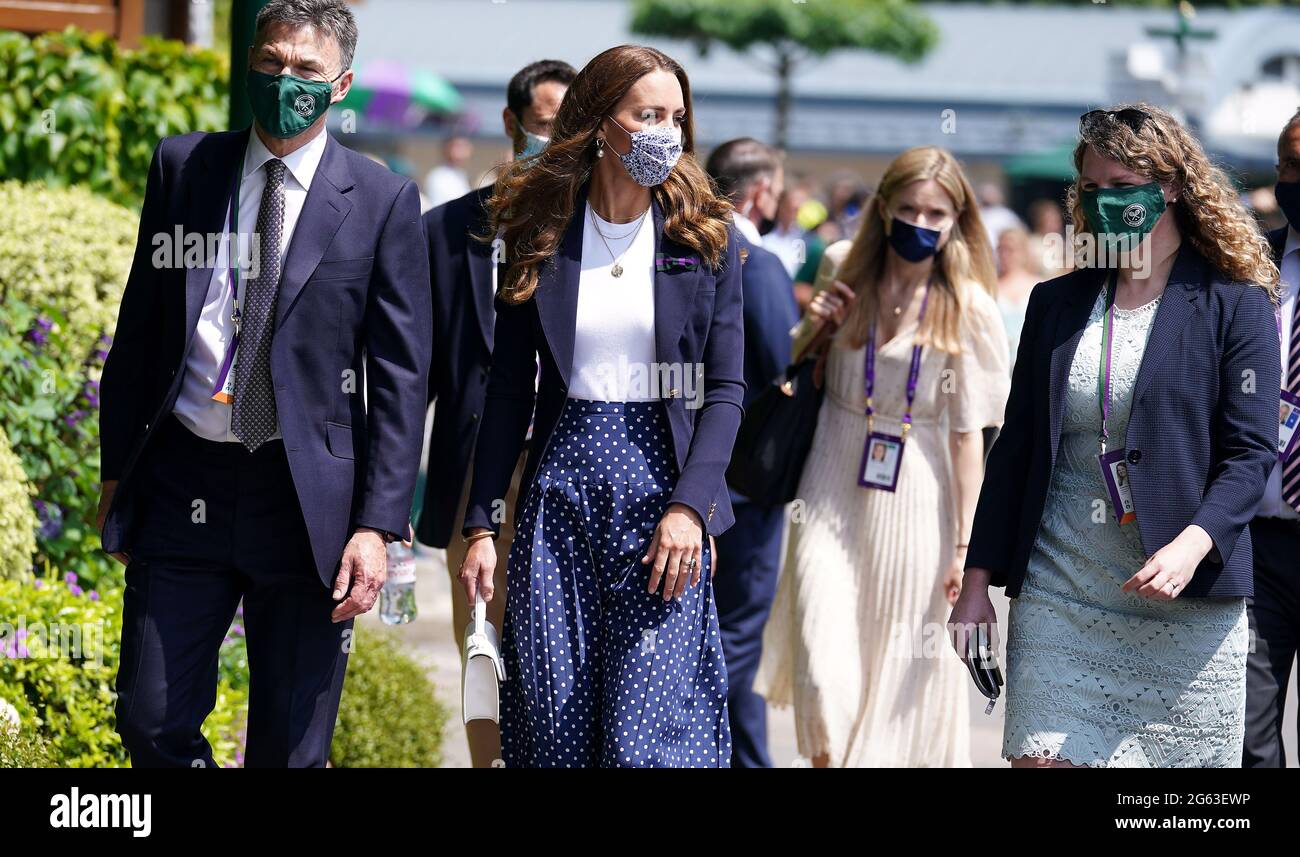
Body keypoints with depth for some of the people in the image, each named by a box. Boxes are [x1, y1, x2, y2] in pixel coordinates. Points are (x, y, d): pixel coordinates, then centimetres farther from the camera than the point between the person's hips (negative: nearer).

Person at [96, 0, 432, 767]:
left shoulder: (381, 200, -2)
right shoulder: (183, 166, 7)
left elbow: (402, 373, -3)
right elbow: (139, 325, 12)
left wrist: (378, 526, -8)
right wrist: (118, 467, 9)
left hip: (305, 495, -2)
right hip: (181, 483, 3)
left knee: (291, 748, 4)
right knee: (151, 722, 1)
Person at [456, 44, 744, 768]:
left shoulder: (705, 236, 3)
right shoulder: (539, 234, 6)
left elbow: (725, 389, 0)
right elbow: (510, 391, 7)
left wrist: (690, 507, -14)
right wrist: (482, 523, 0)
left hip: (661, 488, -2)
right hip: (561, 485, 2)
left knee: (646, 733, -9)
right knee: (551, 725, 3)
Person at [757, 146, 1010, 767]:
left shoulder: (967, 307, -6)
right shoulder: (843, 268, 2)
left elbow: (968, 433, -6)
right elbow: (790, 366, 20)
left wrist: (966, 545, -8)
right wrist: (810, 327, -3)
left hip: (914, 499, -2)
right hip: (832, 492, 2)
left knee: (901, 672, 4)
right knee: (824, 672, -8)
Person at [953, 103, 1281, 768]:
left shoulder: (1235, 306, 0)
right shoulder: (1057, 303, 13)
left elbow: (1250, 453, -6)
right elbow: (1015, 448, 15)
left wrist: (1193, 545, -23)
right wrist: (978, 581, 9)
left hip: (1187, 608, -3)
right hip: (1057, 596, 3)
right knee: (1040, 758, -7)